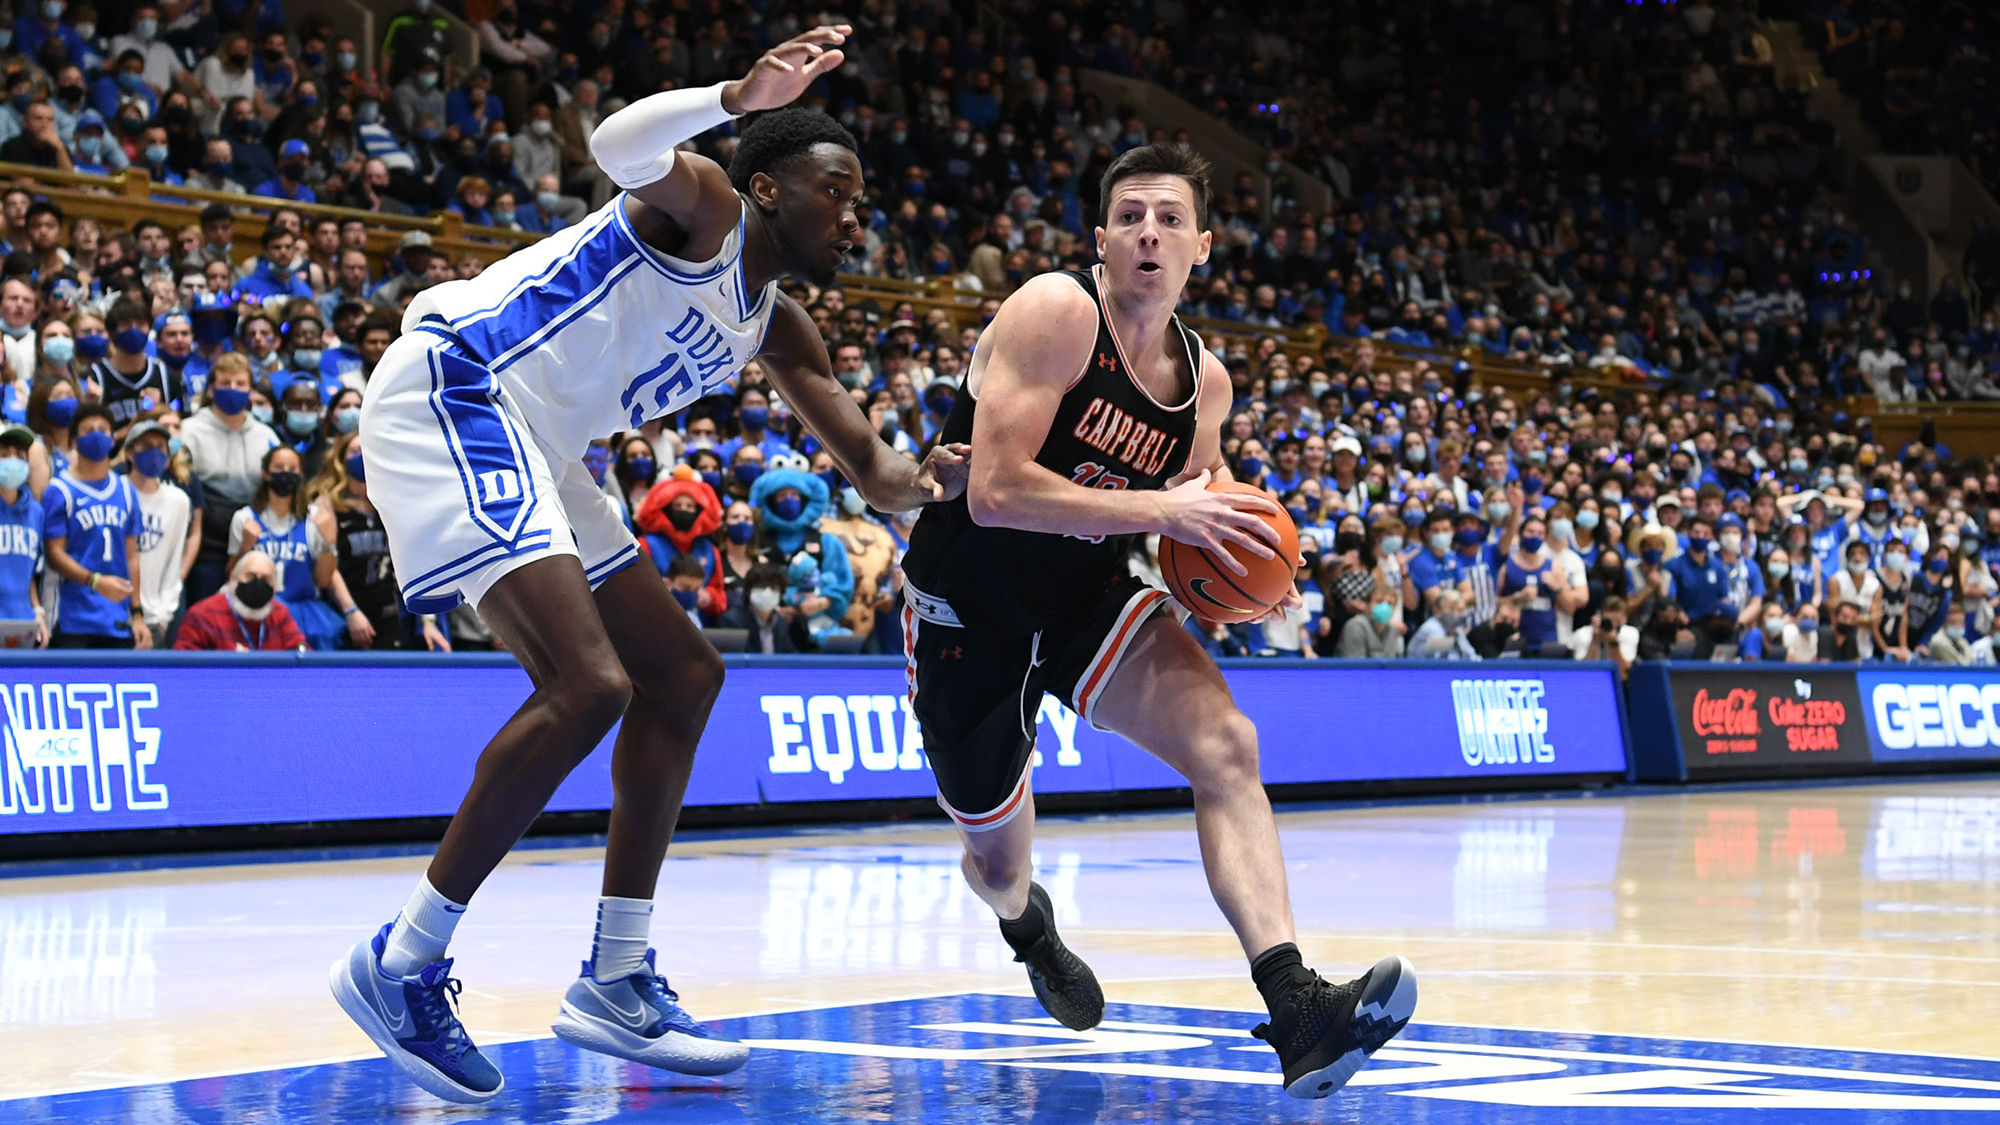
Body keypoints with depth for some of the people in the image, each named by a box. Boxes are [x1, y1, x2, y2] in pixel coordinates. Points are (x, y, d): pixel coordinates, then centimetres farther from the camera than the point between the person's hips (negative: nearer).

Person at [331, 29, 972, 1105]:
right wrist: (740, 96, -47)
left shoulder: (775, 329, 19)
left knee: (682, 673, 14)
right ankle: (401, 965, -14)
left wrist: (934, 476, -8)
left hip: (527, 451, 11)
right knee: (589, 685, -23)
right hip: (447, 392, -11)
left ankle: (615, 982, 15)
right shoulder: (704, 210, -7)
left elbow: (874, 472, 15)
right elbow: (620, 145, -31)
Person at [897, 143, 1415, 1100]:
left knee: (1224, 744, -23)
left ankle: (1297, 1013, -34)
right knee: (996, 854, 11)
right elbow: (995, 493, -29)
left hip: (1087, 596, 4)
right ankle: (1027, 925, 53)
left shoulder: (1203, 382, 1)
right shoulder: (1054, 313, -20)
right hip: (967, 608, -4)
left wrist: (1241, 556, -4)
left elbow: (1192, 495, 20)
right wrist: (1159, 509, -32)